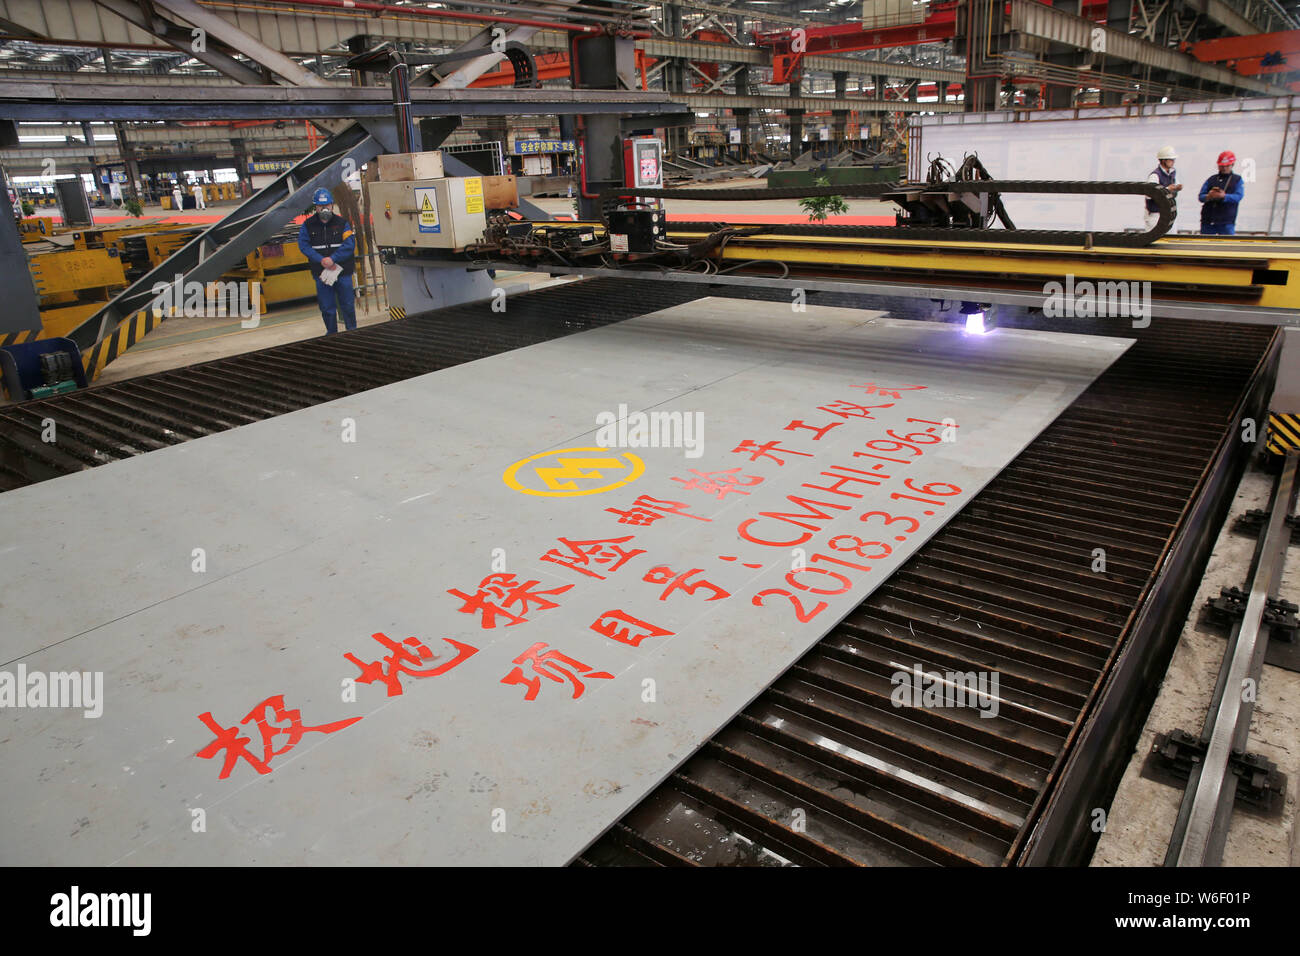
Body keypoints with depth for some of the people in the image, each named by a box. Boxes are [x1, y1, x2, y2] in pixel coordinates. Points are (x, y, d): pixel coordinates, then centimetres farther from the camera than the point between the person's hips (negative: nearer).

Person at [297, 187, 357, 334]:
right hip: (321, 273, 1)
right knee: (326, 308, 7)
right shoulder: (308, 225, 4)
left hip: (343, 272, -1)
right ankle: (331, 333, 20)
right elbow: (303, 245, -3)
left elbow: (349, 245, -9)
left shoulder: (342, 223, 1)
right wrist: (321, 260, -17)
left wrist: (333, 258, -20)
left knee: (347, 305, 5)